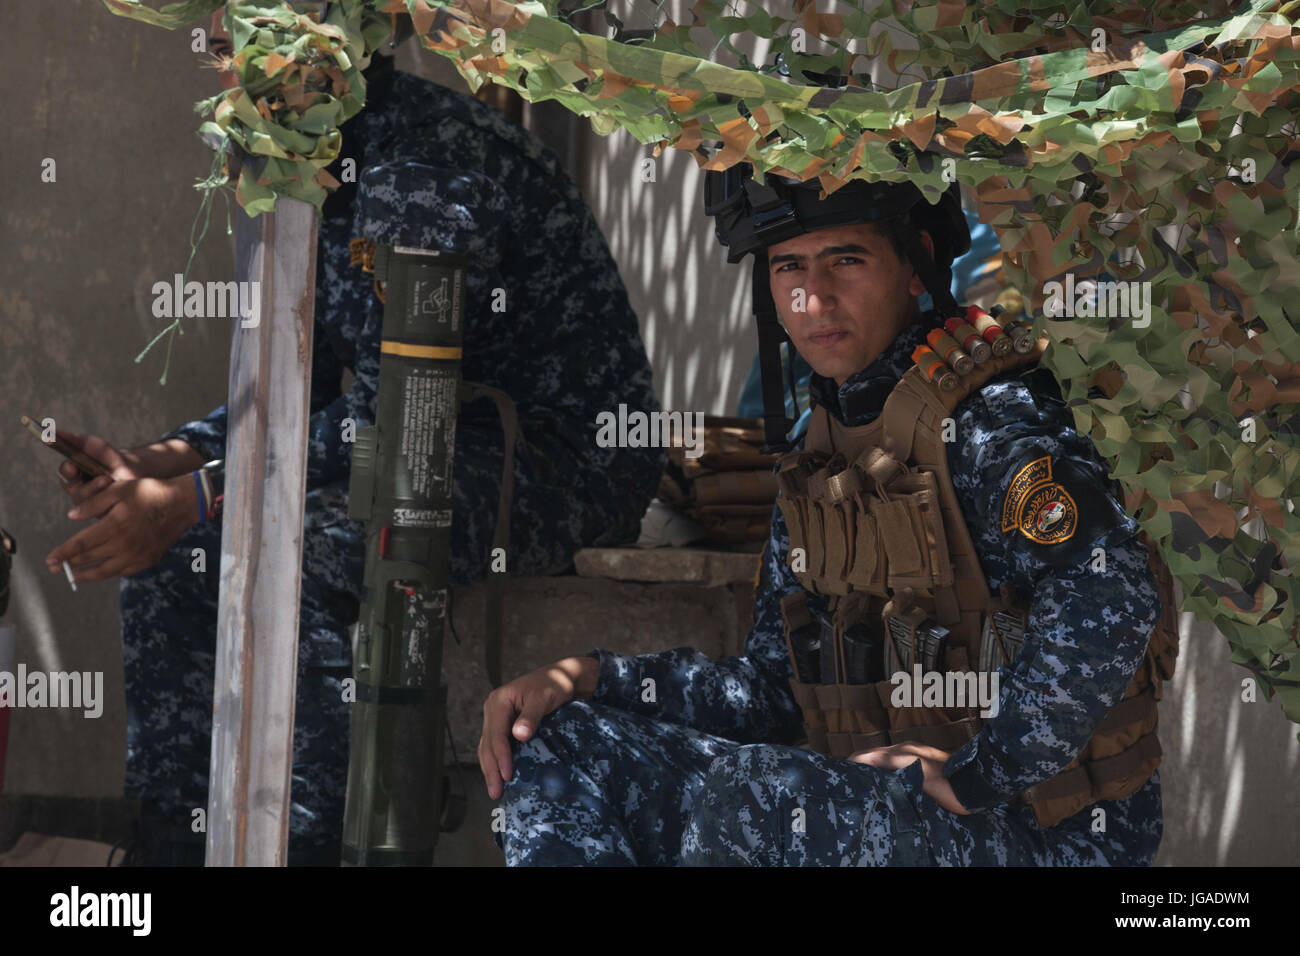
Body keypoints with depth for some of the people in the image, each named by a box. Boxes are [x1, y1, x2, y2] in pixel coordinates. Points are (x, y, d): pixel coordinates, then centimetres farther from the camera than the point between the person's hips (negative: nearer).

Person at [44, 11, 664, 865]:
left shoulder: (427, 161, -22)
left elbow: (393, 407, -27)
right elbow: (298, 384, 11)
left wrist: (193, 498, -27)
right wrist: (161, 465, -7)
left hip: (569, 459, -10)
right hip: (454, 446, 10)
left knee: (300, 550, -32)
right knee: (167, 542, 2)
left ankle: (299, 841, -20)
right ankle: (177, 839, 4)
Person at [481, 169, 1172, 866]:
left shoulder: (983, 415, -14)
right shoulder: (818, 456, 12)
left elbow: (1106, 599, -32)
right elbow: (774, 690, 14)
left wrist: (972, 777, -25)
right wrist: (589, 679, 1)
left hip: (1050, 836, -8)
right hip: (890, 799, 8)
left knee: (736, 798, -33)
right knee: (554, 745, -2)